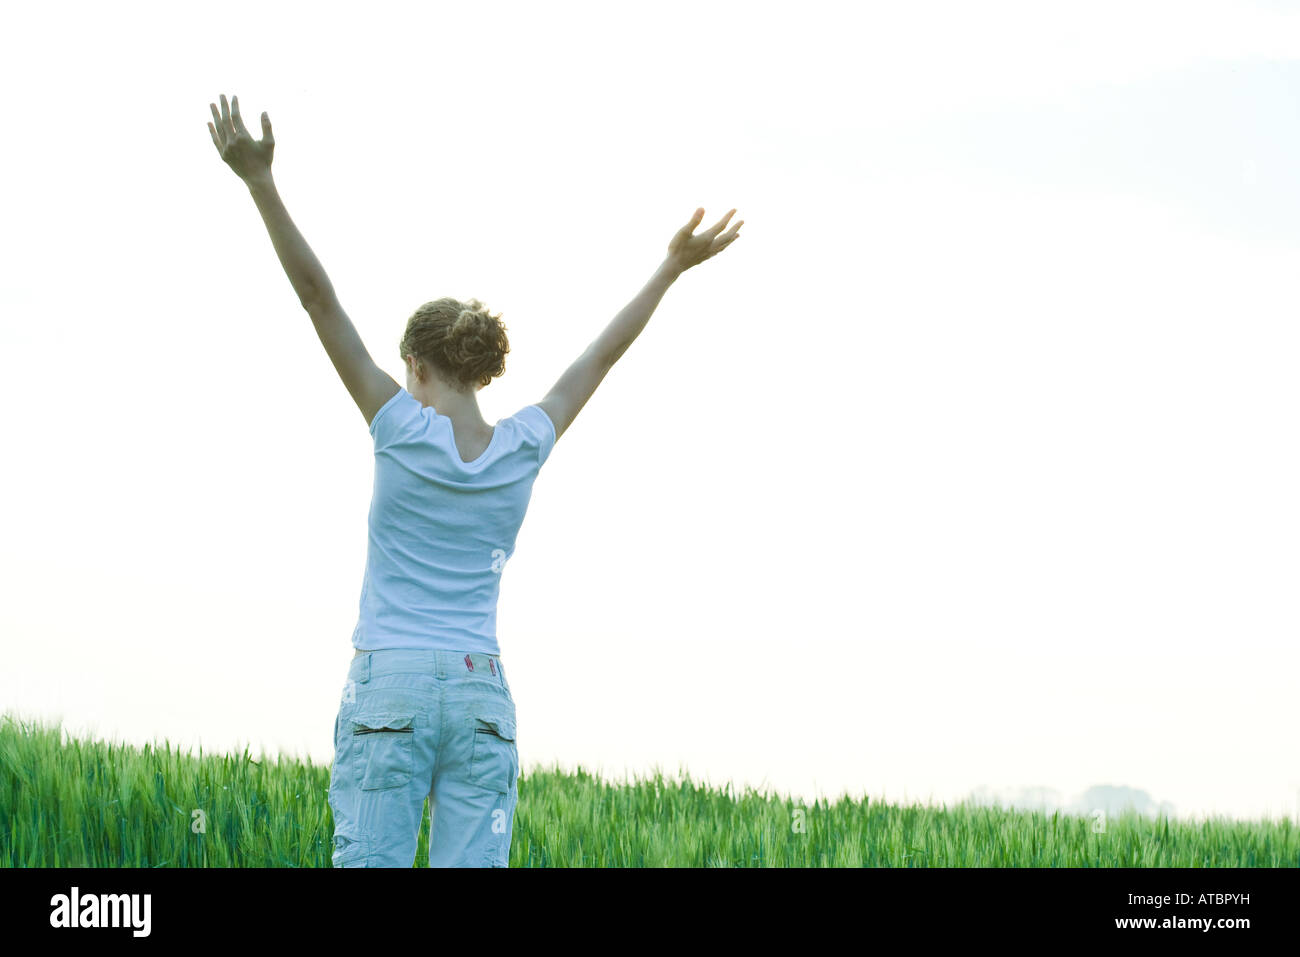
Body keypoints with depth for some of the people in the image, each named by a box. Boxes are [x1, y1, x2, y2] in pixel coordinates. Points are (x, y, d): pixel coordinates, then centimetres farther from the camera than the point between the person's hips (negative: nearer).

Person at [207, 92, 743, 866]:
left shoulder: (404, 430, -5)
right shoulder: (523, 452, 4)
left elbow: (320, 299, -8)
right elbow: (602, 358, 16)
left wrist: (260, 181, -9)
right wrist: (672, 268, 28)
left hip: (389, 691, -3)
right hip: (483, 695, 3)